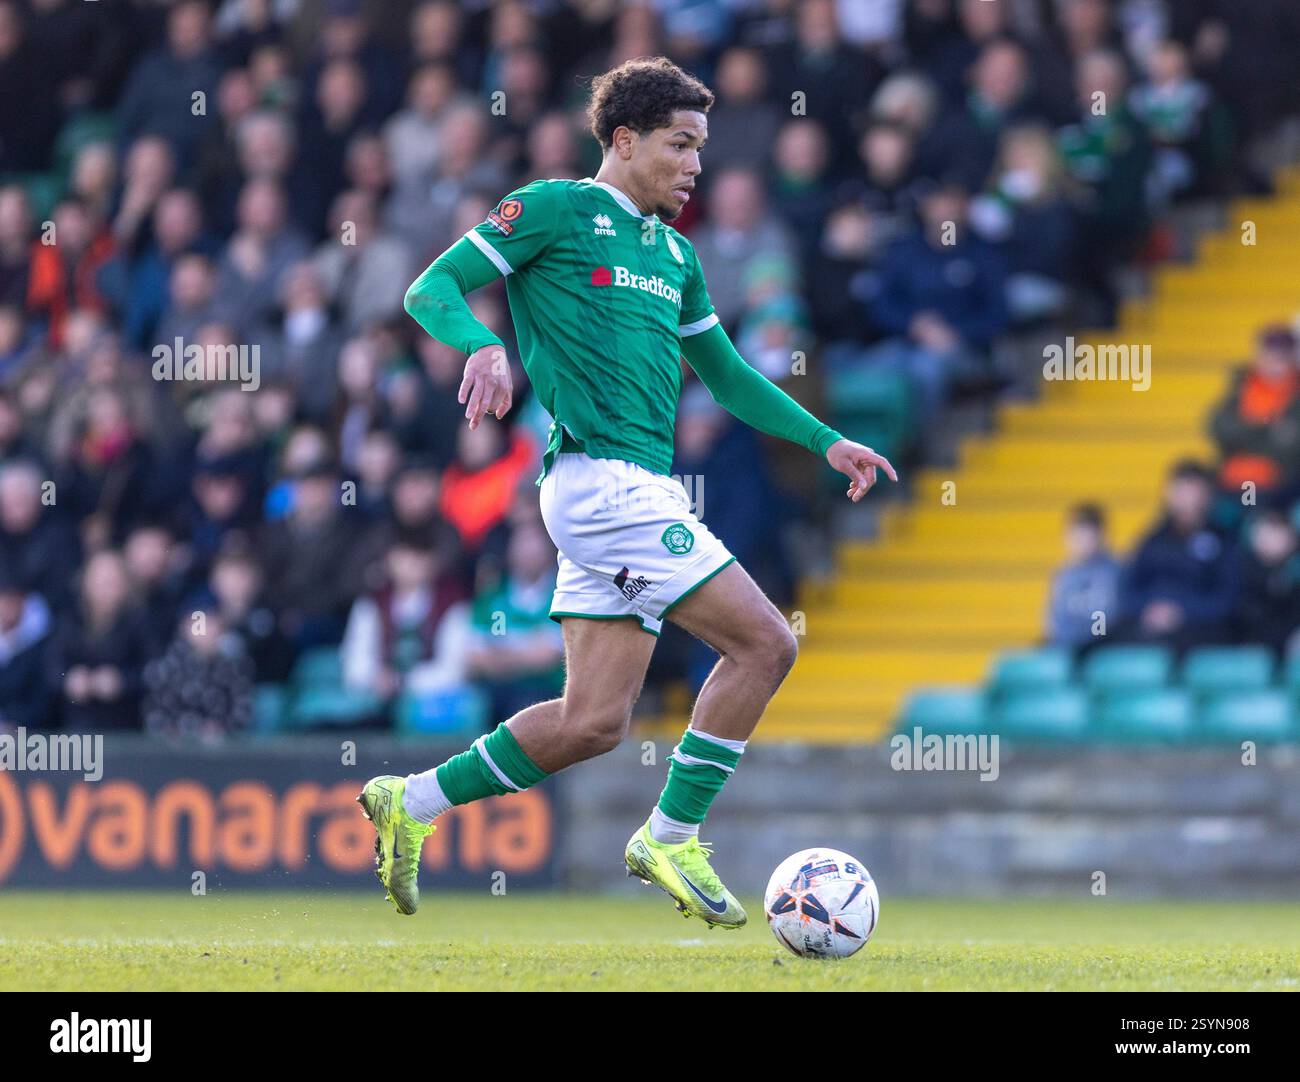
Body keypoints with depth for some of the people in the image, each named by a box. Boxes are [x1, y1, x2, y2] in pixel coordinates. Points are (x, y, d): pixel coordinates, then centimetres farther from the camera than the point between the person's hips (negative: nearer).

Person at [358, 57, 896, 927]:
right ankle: (672, 838, -2)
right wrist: (484, 345, -26)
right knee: (764, 644, -12)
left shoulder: (673, 251, 21)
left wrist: (825, 441, 23)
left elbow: (726, 373, 30)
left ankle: (413, 804, 14)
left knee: (593, 722, 4)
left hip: (642, 489, 9)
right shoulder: (556, 210, -2)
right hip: (600, 477, -9)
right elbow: (431, 288, -6)